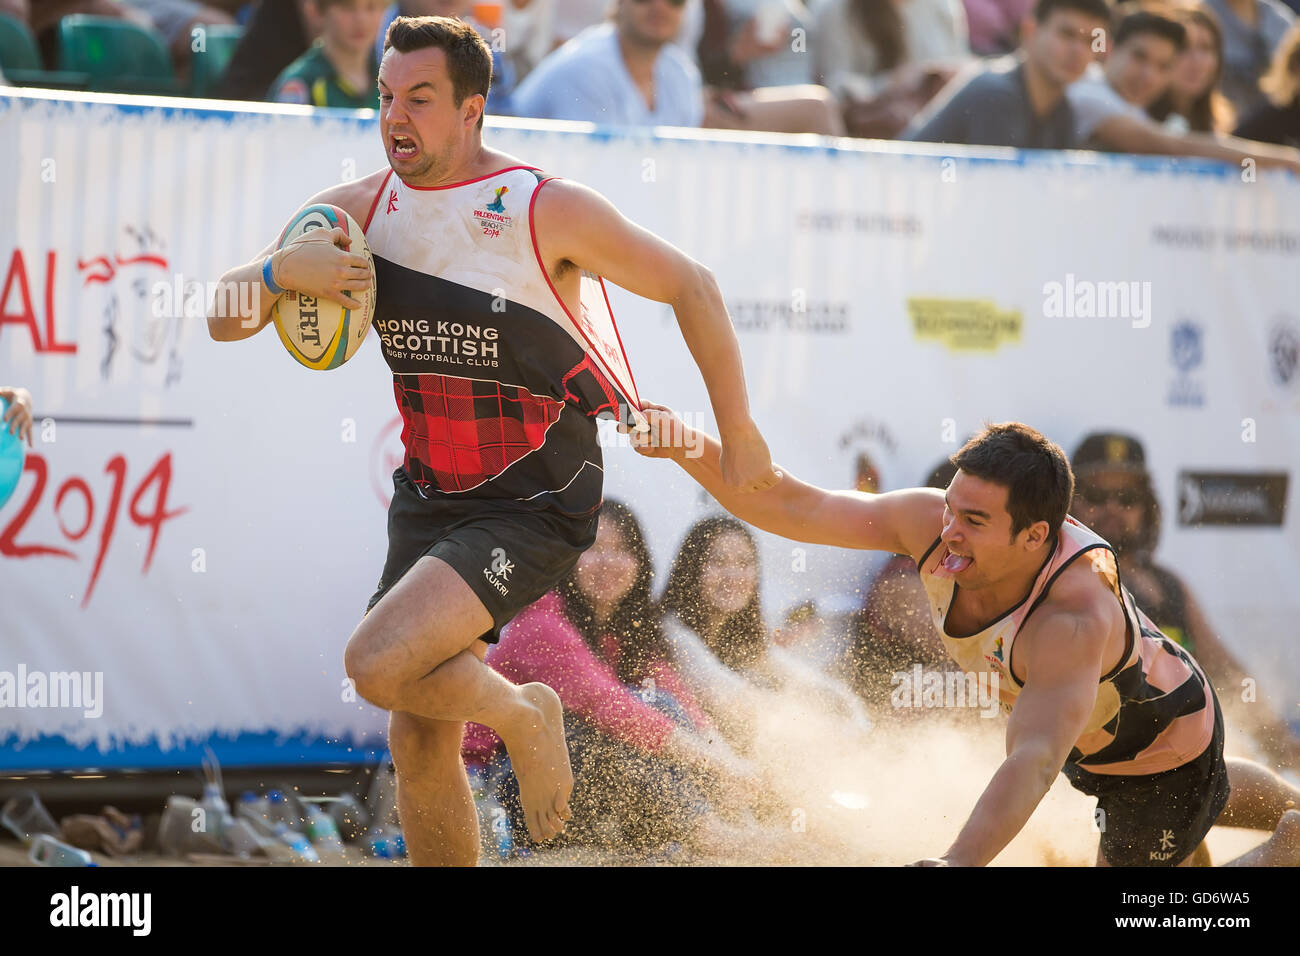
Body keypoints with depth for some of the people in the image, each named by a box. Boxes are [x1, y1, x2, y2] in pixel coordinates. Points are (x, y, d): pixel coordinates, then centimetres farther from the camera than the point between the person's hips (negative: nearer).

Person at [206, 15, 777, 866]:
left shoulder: (549, 209, -15)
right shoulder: (360, 211, 0)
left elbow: (692, 288, -4)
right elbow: (224, 319, 1)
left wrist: (739, 436, -1)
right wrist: (280, 271, -22)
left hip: (535, 509, -6)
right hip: (429, 499, 6)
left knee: (379, 663, -25)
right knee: (420, 747, 6)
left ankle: (523, 714, 4)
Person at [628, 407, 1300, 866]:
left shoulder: (1073, 618, -49)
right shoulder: (934, 526, -31)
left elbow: (1035, 760, -63)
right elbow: (792, 508, -34)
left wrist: (960, 861, -79)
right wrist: (688, 448, -50)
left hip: (1166, 748, -7)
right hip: (1088, 738, 7)